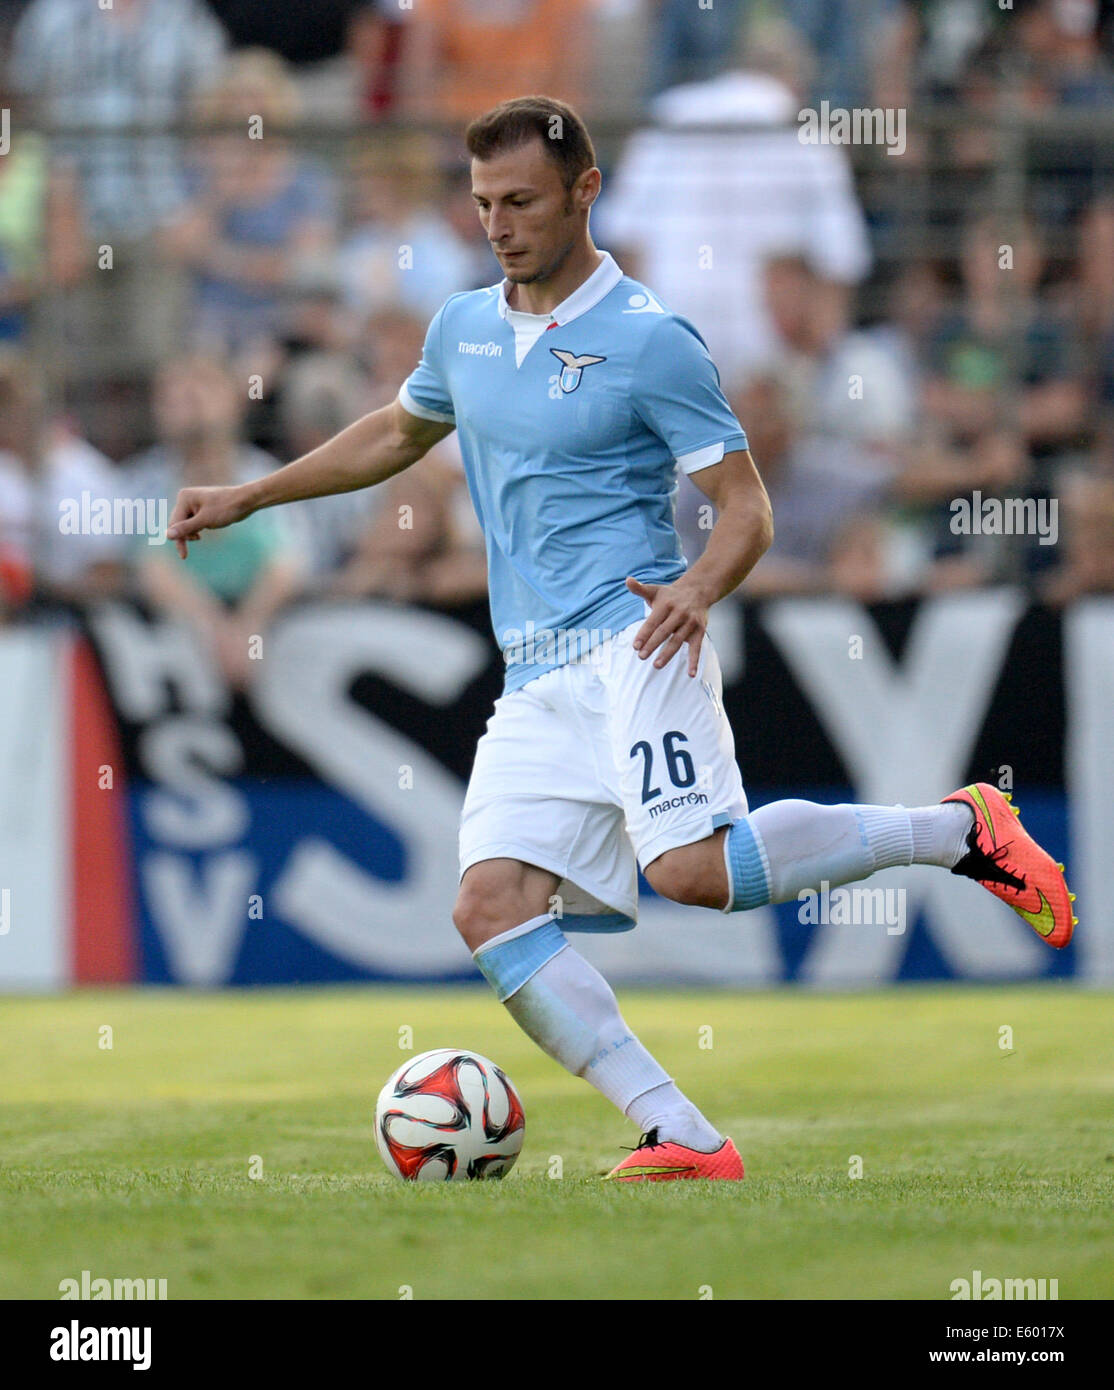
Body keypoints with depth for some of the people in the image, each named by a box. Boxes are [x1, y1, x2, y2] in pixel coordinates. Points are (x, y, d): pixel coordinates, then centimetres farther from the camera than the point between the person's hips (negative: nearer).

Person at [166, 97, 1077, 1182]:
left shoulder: (650, 341, -4)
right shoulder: (464, 329, 16)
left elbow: (745, 506, -4)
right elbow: (398, 433, 36)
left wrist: (699, 589, -24)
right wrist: (247, 497, 34)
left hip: (631, 649, -7)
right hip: (536, 685, 7)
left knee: (690, 867, -29)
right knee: (490, 908, -12)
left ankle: (955, 830, -10)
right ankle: (684, 1140, -15)